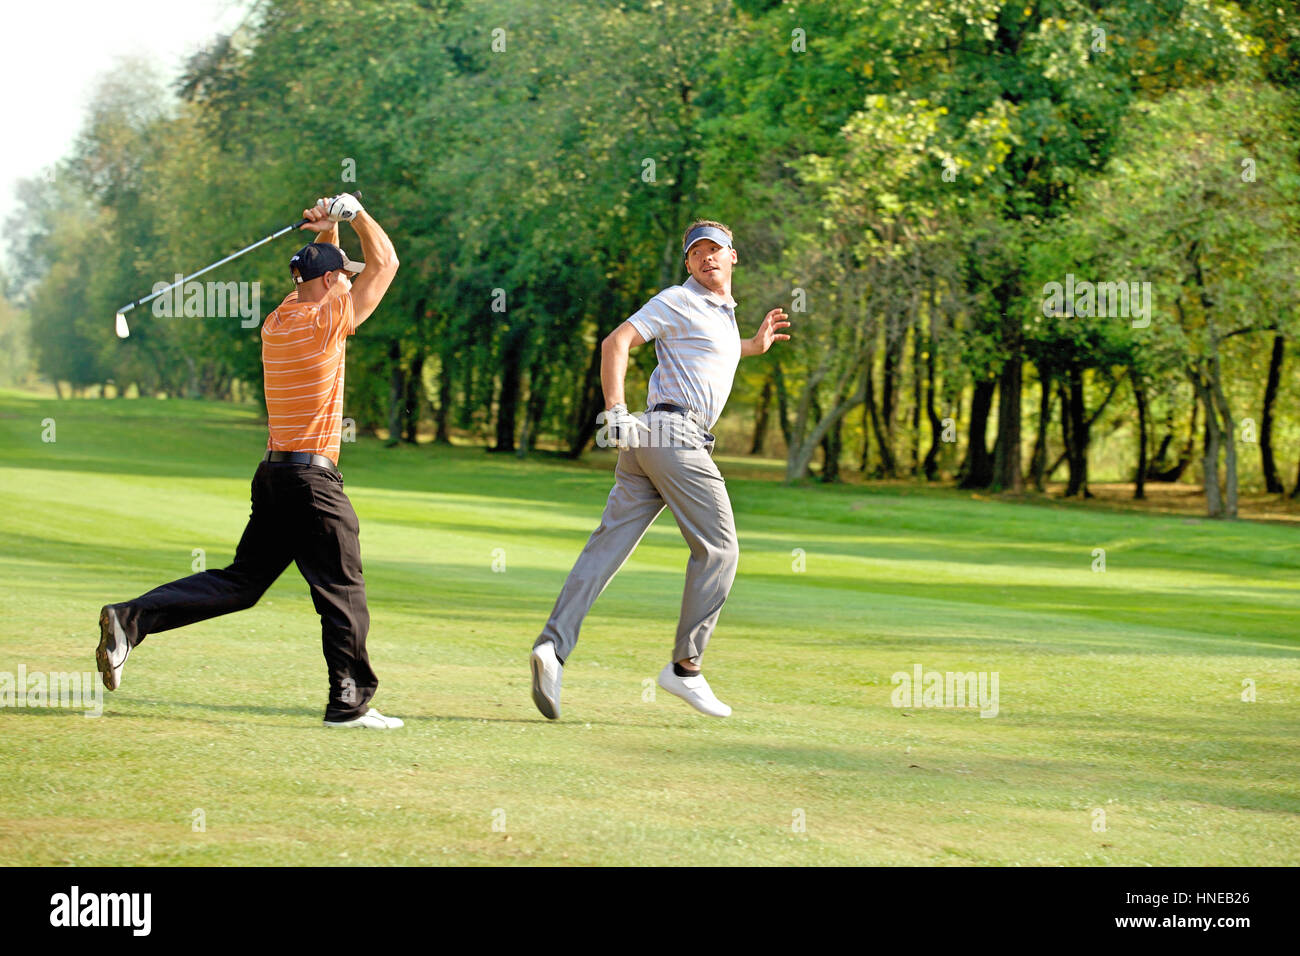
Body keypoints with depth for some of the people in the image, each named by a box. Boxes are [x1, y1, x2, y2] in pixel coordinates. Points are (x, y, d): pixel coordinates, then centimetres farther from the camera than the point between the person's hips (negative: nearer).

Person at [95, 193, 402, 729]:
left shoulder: (278, 320, 12)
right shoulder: (327, 321, -11)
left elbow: (319, 273, 31)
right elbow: (384, 263, -4)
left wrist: (328, 230, 16)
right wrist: (352, 213, 7)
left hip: (272, 476, 8)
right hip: (312, 480, -8)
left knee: (242, 581, 10)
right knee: (343, 591, 1)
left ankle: (132, 619, -1)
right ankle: (349, 703, 5)